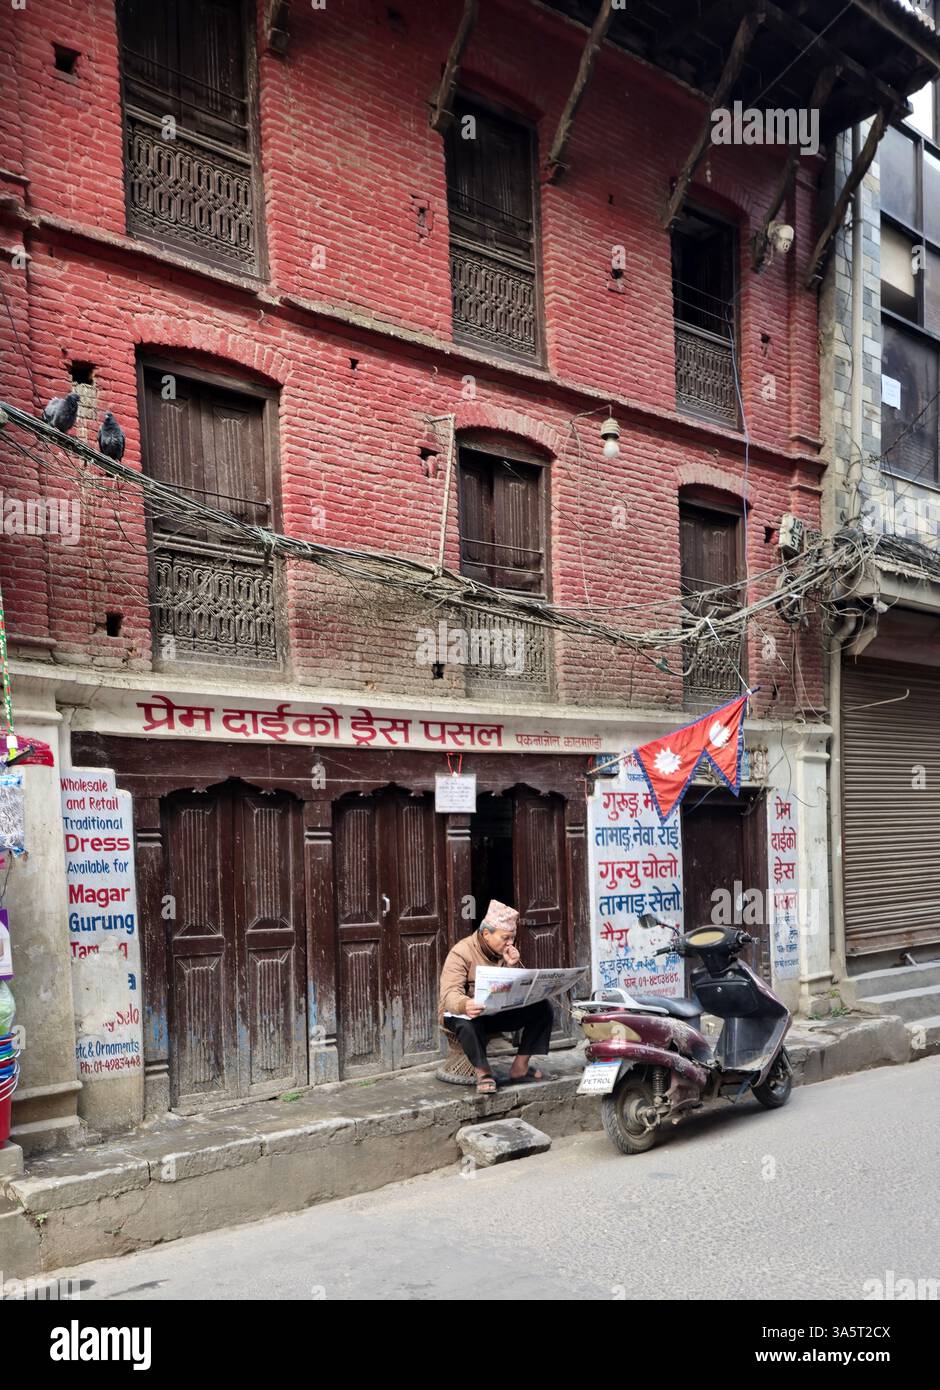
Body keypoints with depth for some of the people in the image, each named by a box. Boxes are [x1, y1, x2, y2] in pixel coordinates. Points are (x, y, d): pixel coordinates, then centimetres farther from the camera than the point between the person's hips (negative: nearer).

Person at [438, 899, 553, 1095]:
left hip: (497, 1012, 6)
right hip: (462, 1013, -6)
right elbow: (450, 994, -30)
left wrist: (514, 966, -18)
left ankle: (520, 1066, -11)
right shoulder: (461, 953, -17)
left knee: (542, 1007, -13)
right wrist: (465, 1005, -54)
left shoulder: (507, 951, 2)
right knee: (468, 1021, -41)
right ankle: (483, 1073, -23)